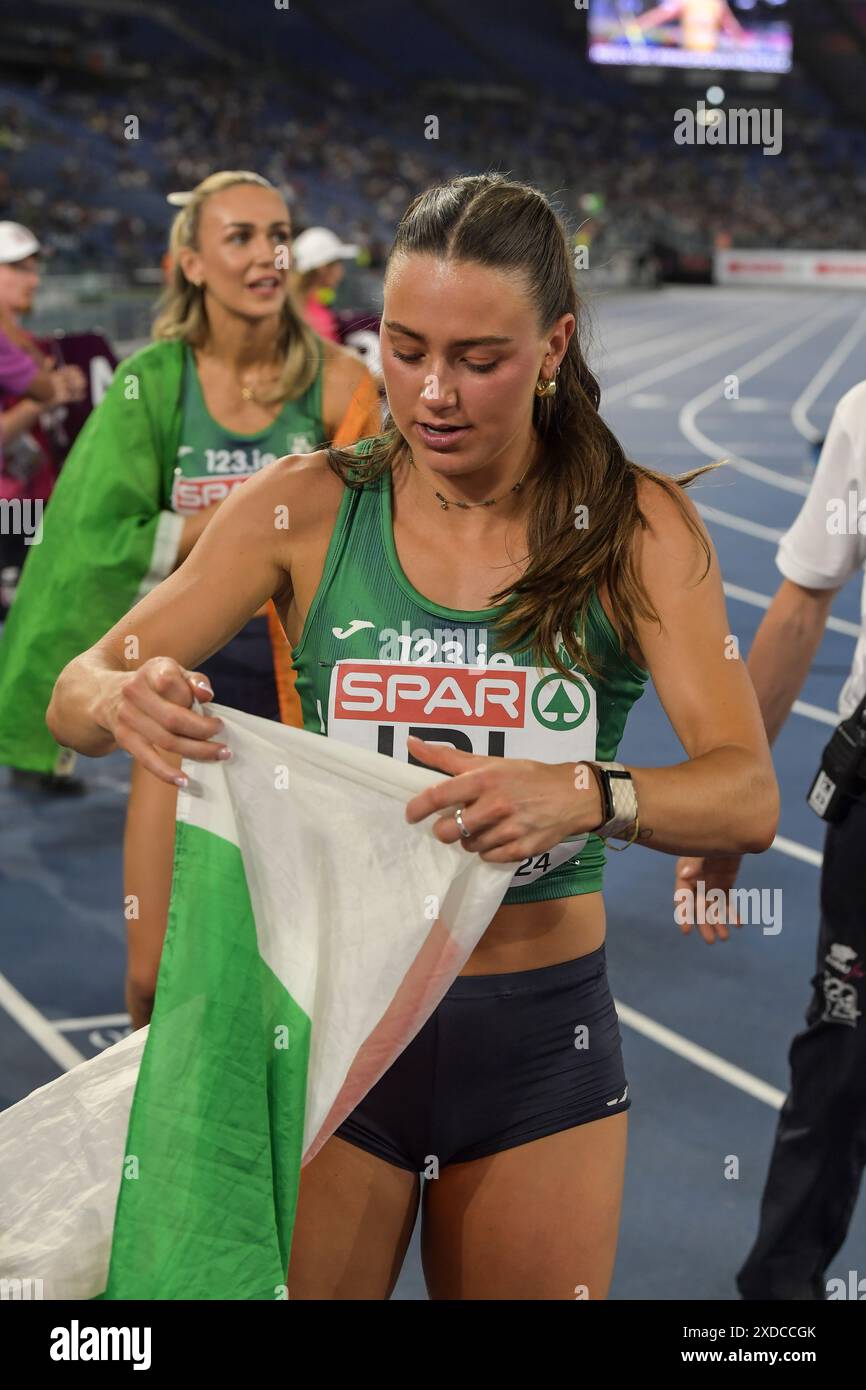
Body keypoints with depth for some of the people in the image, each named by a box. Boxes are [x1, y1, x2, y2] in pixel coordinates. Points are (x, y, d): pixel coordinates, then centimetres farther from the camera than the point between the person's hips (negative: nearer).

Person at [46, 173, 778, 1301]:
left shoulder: (637, 527, -6)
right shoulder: (309, 508, -5)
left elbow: (748, 799, -15)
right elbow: (72, 696, -4)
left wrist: (585, 795, -36)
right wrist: (127, 702, -29)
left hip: (542, 1040, 1)